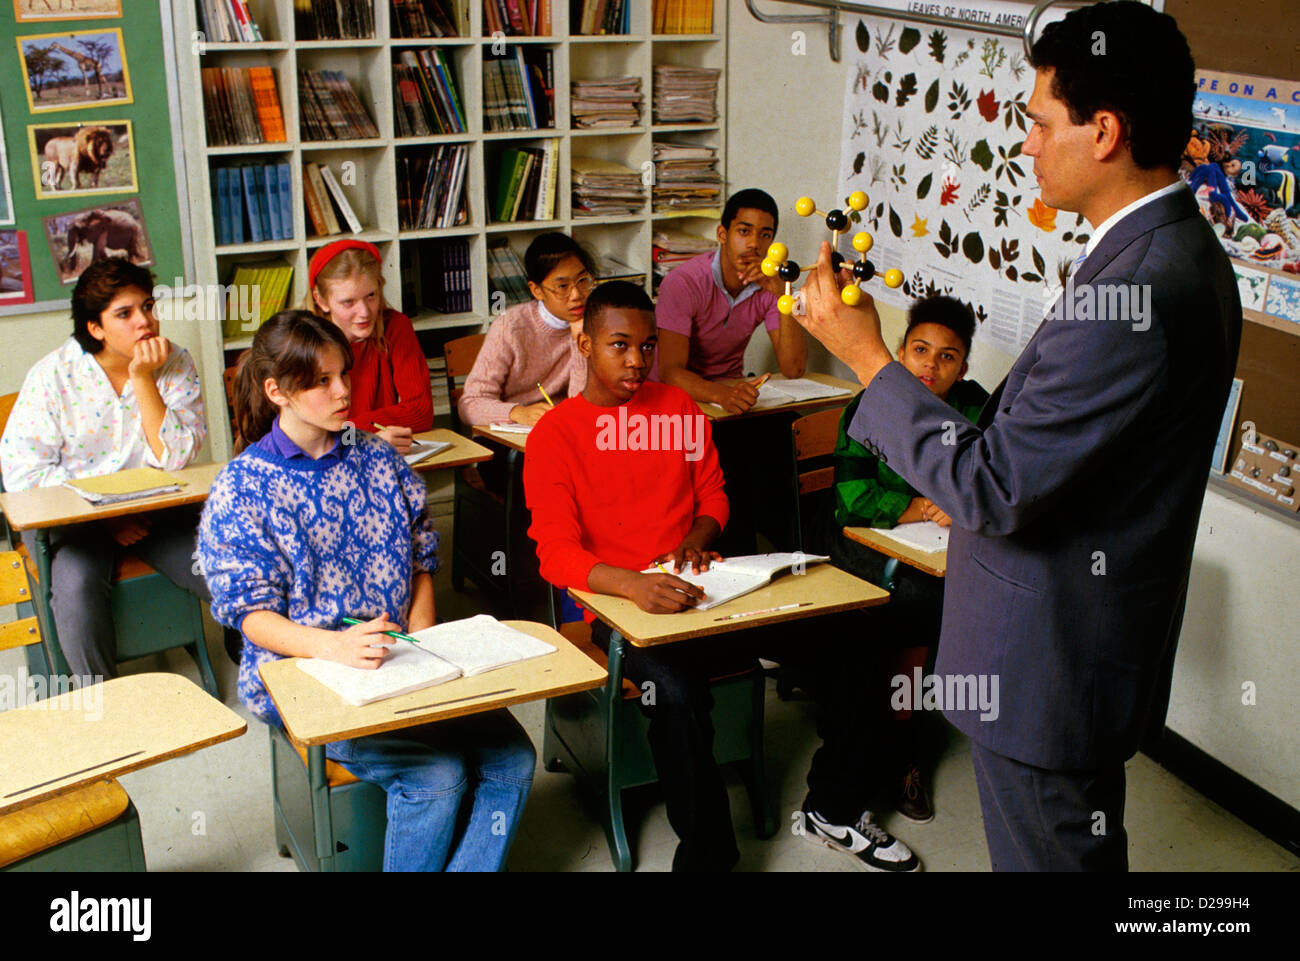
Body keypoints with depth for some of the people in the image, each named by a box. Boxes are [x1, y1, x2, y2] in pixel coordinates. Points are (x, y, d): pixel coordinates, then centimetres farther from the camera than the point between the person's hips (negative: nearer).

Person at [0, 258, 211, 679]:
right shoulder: (53, 375, -7)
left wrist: (144, 379, -22)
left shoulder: (175, 364, -4)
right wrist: (104, 516, -17)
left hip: (155, 507, 2)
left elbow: (176, 457, -14)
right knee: (76, 581, -32)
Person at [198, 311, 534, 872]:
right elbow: (251, 612, -10)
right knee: (437, 774, -25)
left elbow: (420, 563, 13)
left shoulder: (379, 460, 9)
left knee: (511, 757, -16)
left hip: (400, 666, 5)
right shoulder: (242, 488, -5)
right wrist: (333, 646, -28)